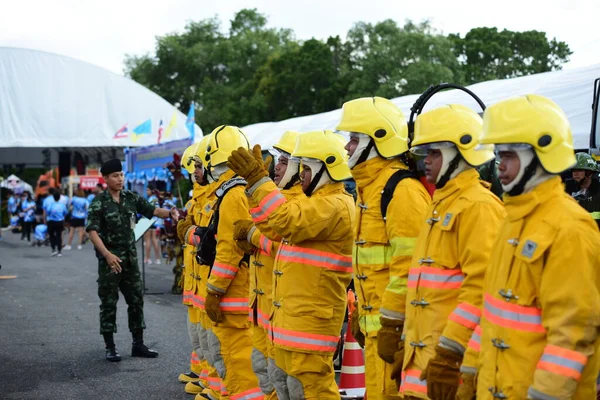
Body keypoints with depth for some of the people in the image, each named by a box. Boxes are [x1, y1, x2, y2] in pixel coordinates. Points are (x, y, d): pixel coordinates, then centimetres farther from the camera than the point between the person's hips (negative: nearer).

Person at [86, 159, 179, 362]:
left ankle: (138, 344, 17)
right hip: (109, 259, -5)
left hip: (130, 257, 5)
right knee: (109, 303, 1)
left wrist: (169, 213, -17)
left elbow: (151, 210, 5)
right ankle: (110, 348, 9)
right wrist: (107, 254, -25)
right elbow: (92, 231, -14)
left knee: (136, 300, 8)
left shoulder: (131, 198, 7)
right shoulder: (99, 203, -8)